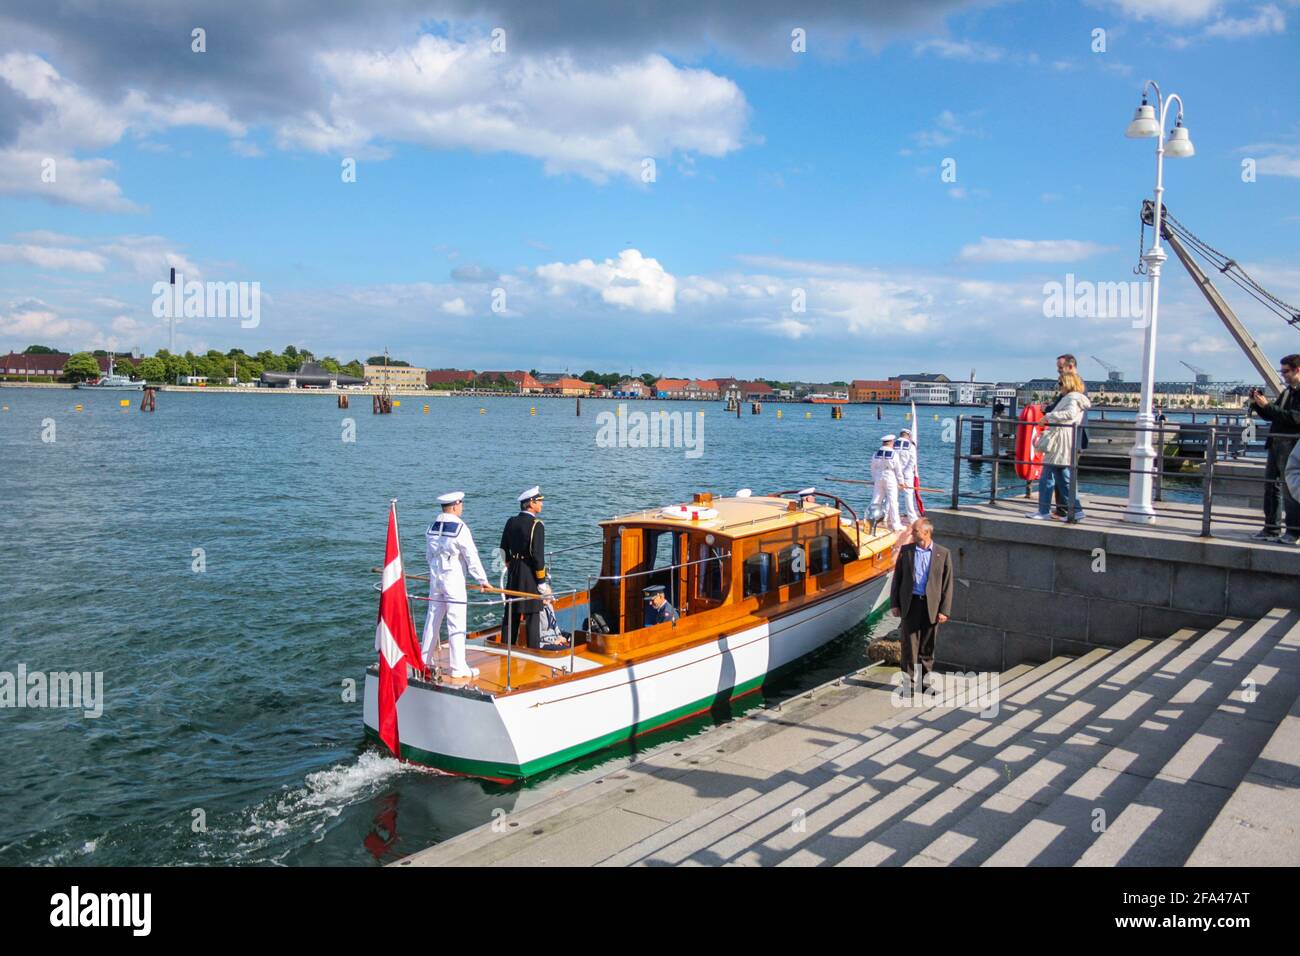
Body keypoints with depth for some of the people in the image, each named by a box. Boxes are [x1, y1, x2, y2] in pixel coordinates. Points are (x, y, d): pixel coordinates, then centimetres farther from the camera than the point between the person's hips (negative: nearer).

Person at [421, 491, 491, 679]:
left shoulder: (431, 528, 6)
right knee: (456, 623, -3)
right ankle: (458, 668, 0)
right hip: (454, 581, -7)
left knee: (432, 619, 16)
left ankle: (426, 661, 26)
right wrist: (482, 580, -6)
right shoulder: (459, 528, -15)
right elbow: (472, 557, -13)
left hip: (435, 579, 7)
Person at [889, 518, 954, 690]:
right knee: (910, 645, 1)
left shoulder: (943, 554, -1)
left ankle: (926, 680, 22)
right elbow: (897, 578, 7)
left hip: (931, 605, 0)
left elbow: (947, 584, -1)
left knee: (927, 646, 10)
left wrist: (944, 610, -5)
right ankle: (909, 681, 9)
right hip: (910, 603, 1)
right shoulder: (905, 550, 4)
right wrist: (894, 603, 2)